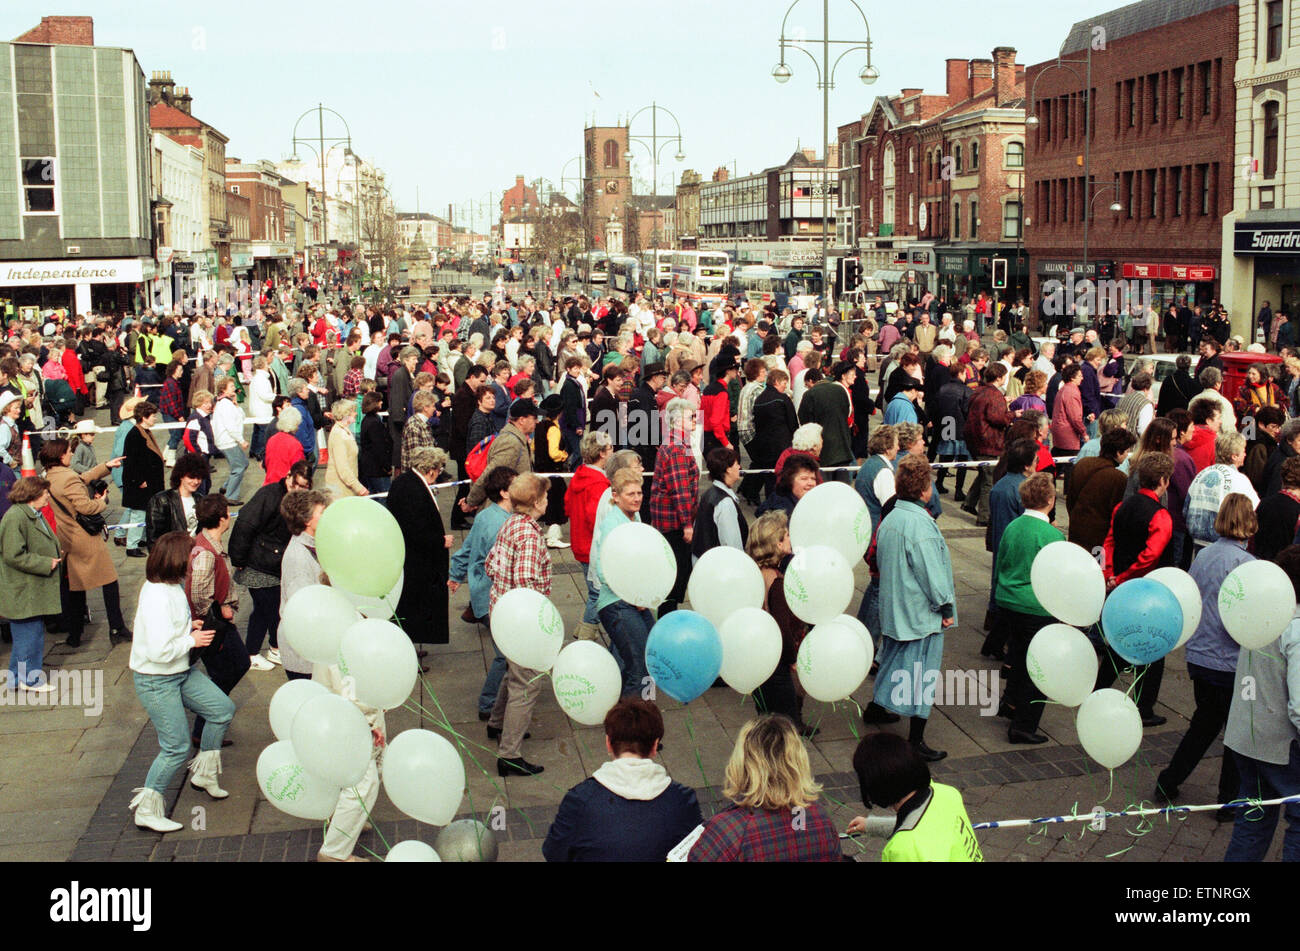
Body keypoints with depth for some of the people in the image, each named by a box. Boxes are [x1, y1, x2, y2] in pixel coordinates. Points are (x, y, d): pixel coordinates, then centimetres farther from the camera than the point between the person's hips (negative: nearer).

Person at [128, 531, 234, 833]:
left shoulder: (173, 586, 1)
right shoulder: (157, 597, -28)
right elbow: (160, 651, -32)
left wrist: (189, 627, 2)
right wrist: (192, 640, -17)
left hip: (183, 672, 10)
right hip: (157, 681, -9)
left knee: (223, 709, 13)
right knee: (176, 746, -3)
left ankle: (204, 774, 31)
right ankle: (147, 810, 14)